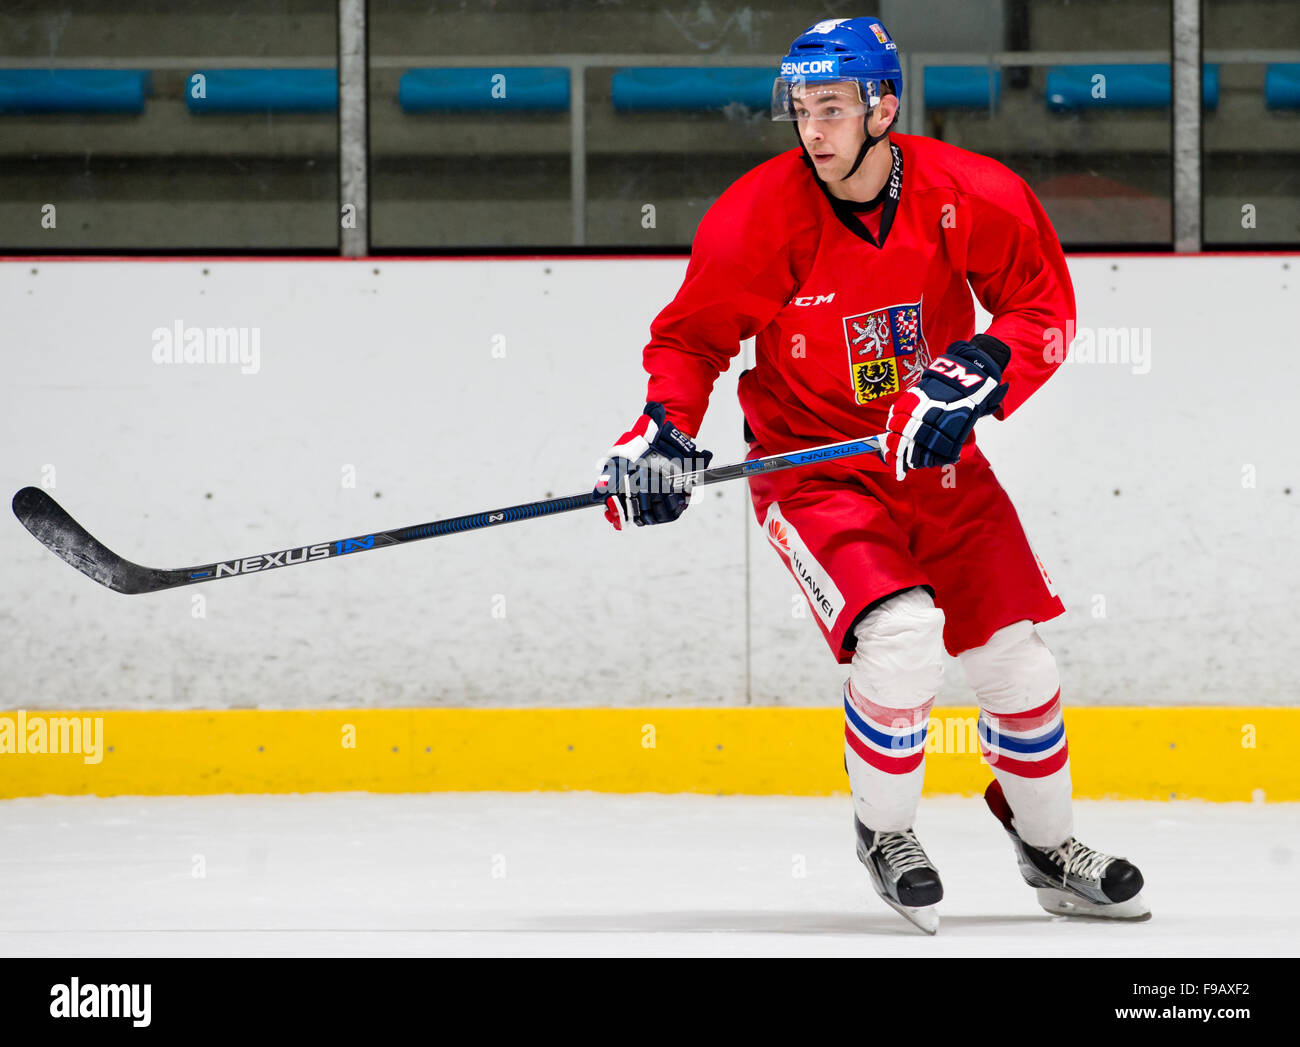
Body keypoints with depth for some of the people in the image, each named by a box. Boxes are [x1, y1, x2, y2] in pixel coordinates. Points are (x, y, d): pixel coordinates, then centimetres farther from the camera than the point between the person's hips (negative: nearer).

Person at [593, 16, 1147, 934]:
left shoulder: (973, 197, -14)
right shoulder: (756, 220, -17)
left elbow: (1043, 304, -3)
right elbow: (692, 337, -5)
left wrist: (977, 375, -19)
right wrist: (663, 429, -21)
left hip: (936, 457, 3)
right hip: (810, 467, -3)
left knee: (1015, 656, 5)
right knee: (901, 634, -26)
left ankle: (1051, 847, 30)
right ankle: (884, 832, 0)